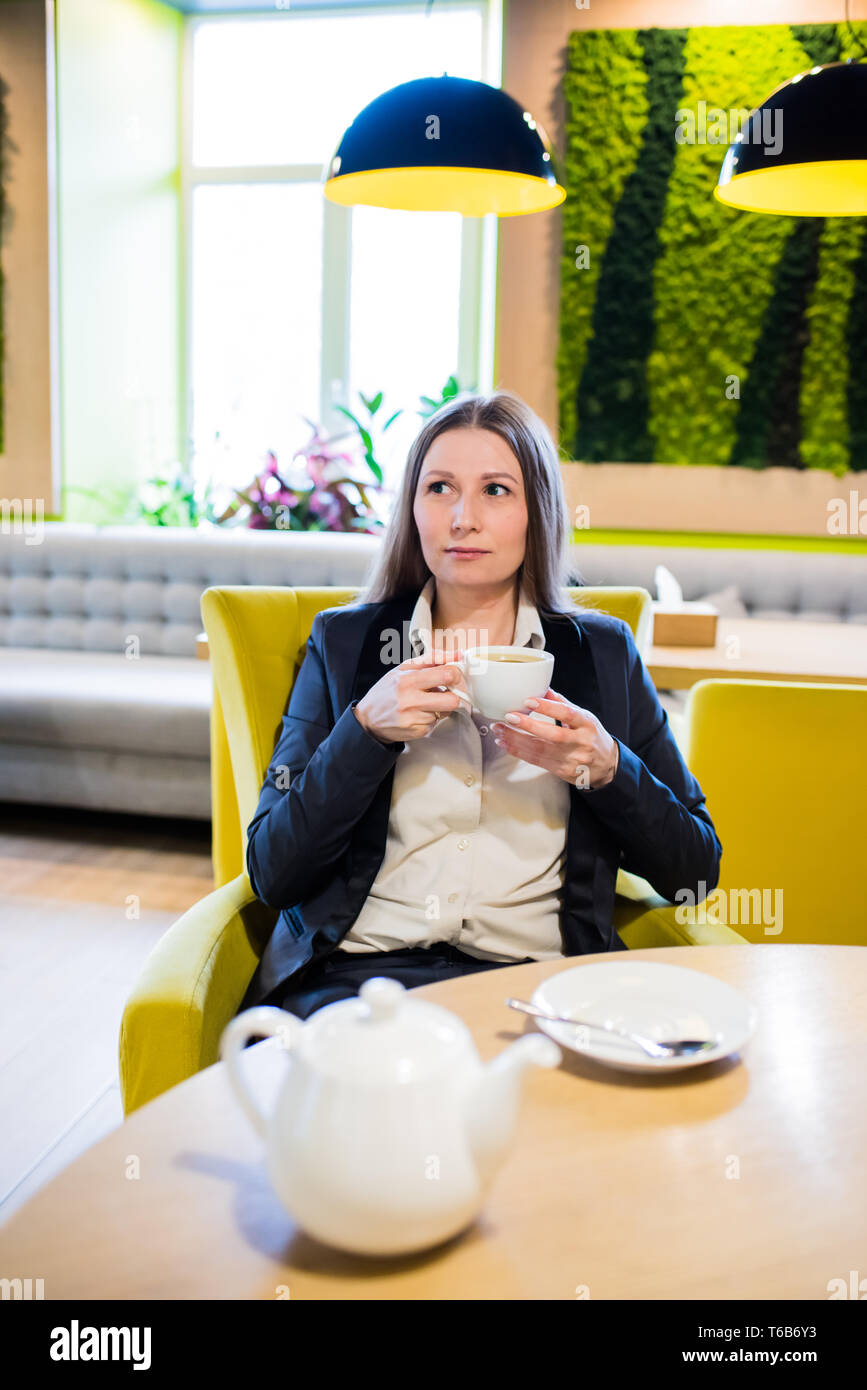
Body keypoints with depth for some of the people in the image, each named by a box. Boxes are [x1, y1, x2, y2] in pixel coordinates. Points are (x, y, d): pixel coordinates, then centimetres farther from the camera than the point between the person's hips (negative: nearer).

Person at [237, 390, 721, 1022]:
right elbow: (272, 874, 4)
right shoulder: (343, 641, 12)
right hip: (360, 970, 0)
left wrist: (605, 767, -6)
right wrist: (368, 729, -9)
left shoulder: (602, 651, 14)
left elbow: (695, 871, 12)